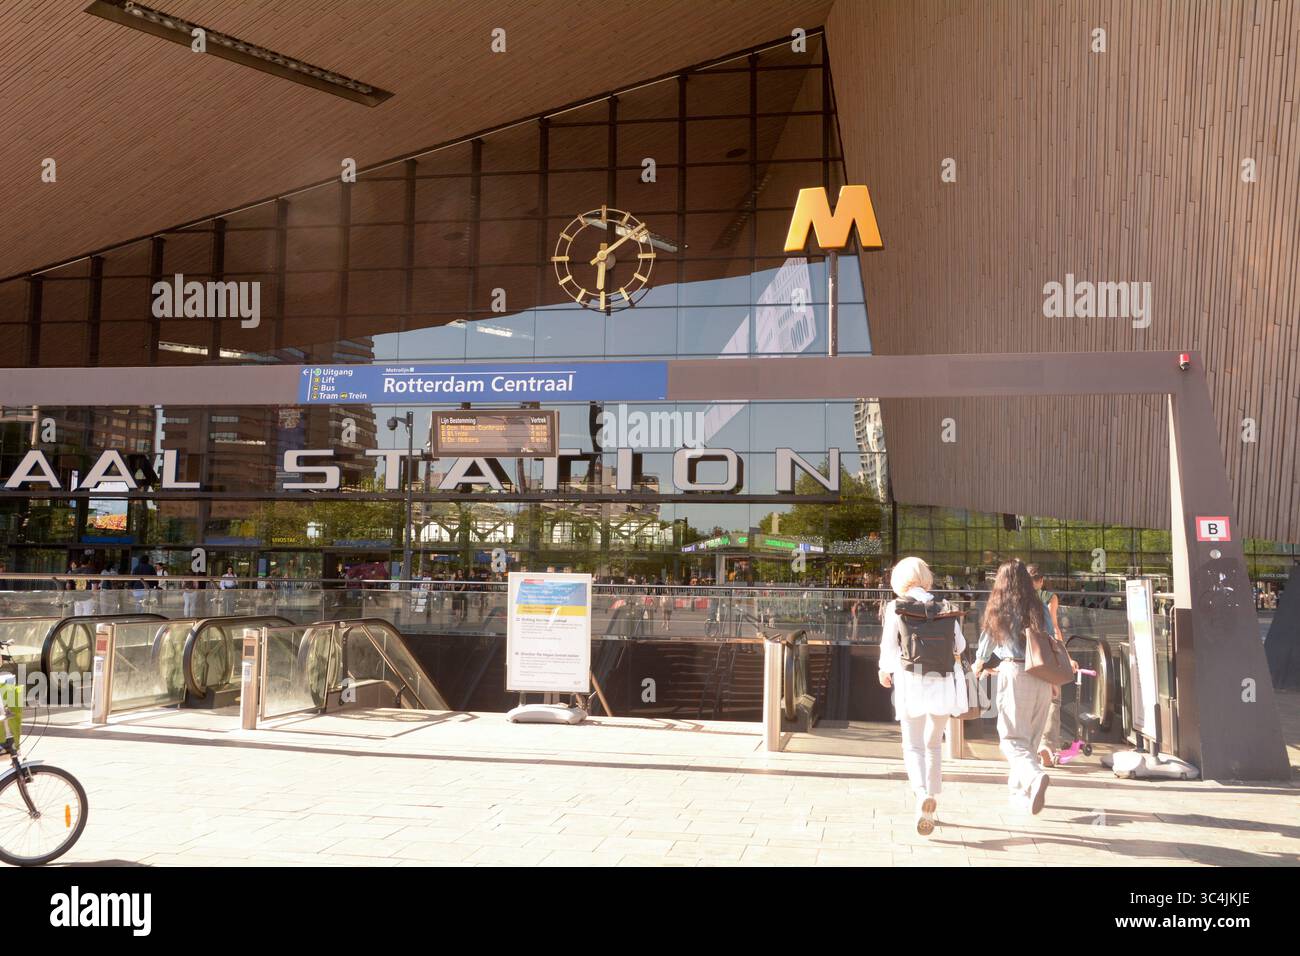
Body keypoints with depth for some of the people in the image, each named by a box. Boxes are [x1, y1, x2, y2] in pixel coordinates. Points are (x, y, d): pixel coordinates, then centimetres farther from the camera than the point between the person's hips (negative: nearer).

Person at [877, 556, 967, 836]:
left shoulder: (896, 608, -5)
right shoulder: (947, 609, 3)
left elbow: (889, 646, -5)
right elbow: (959, 646, 8)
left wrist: (885, 671, 15)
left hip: (910, 683, -3)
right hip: (943, 683, 3)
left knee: (913, 745, 8)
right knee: (934, 744, 18)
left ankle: (922, 793, -21)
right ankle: (928, 811, 21)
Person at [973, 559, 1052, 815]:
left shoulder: (999, 609, 3)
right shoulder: (1038, 609, 10)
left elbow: (987, 641, 16)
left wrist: (979, 666, 37)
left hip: (1014, 672, -4)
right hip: (1043, 676, 4)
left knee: (1013, 738, -3)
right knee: (1031, 737, 15)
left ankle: (1035, 777, -30)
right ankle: (1019, 792, 22)